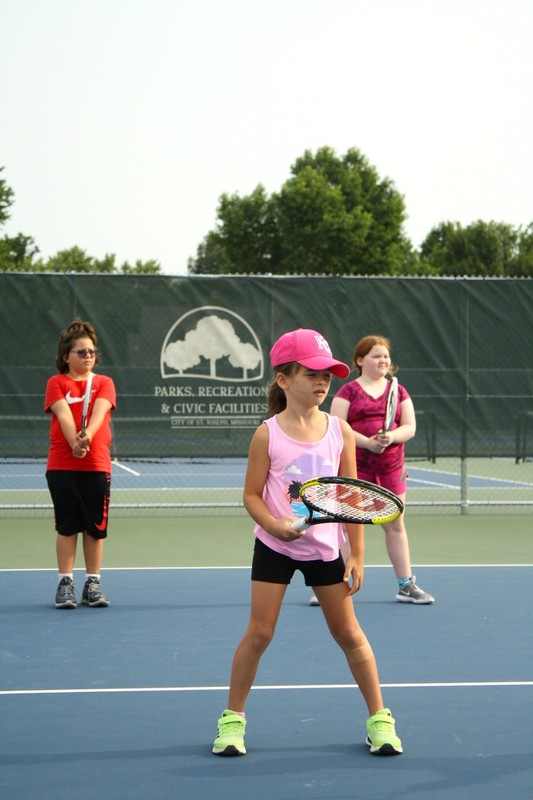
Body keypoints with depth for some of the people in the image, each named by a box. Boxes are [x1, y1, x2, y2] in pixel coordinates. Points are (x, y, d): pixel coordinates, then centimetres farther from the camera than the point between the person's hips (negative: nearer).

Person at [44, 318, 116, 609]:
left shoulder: (104, 383, 8)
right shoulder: (57, 383, 5)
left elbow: (99, 411, -10)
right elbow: (64, 414, -11)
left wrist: (88, 435, -30)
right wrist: (74, 442, -28)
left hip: (97, 466, 1)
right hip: (62, 465, -1)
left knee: (95, 527, 3)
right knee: (67, 526, 1)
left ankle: (93, 584, 12)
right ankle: (65, 583, 7)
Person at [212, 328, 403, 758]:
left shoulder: (340, 431, -3)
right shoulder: (268, 435, -9)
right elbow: (252, 495, -6)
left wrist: (357, 555, 0)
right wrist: (275, 525, -25)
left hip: (326, 549, 2)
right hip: (276, 547, -2)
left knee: (349, 633, 6)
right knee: (259, 632, -3)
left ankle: (379, 718, 18)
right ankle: (232, 718, 11)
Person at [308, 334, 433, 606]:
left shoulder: (399, 392, 11)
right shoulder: (348, 391, 0)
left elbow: (410, 427, 5)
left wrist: (391, 436, -16)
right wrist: (368, 442, -20)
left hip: (391, 467, 4)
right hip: (355, 466, -4)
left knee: (395, 526, 10)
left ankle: (406, 586, 18)